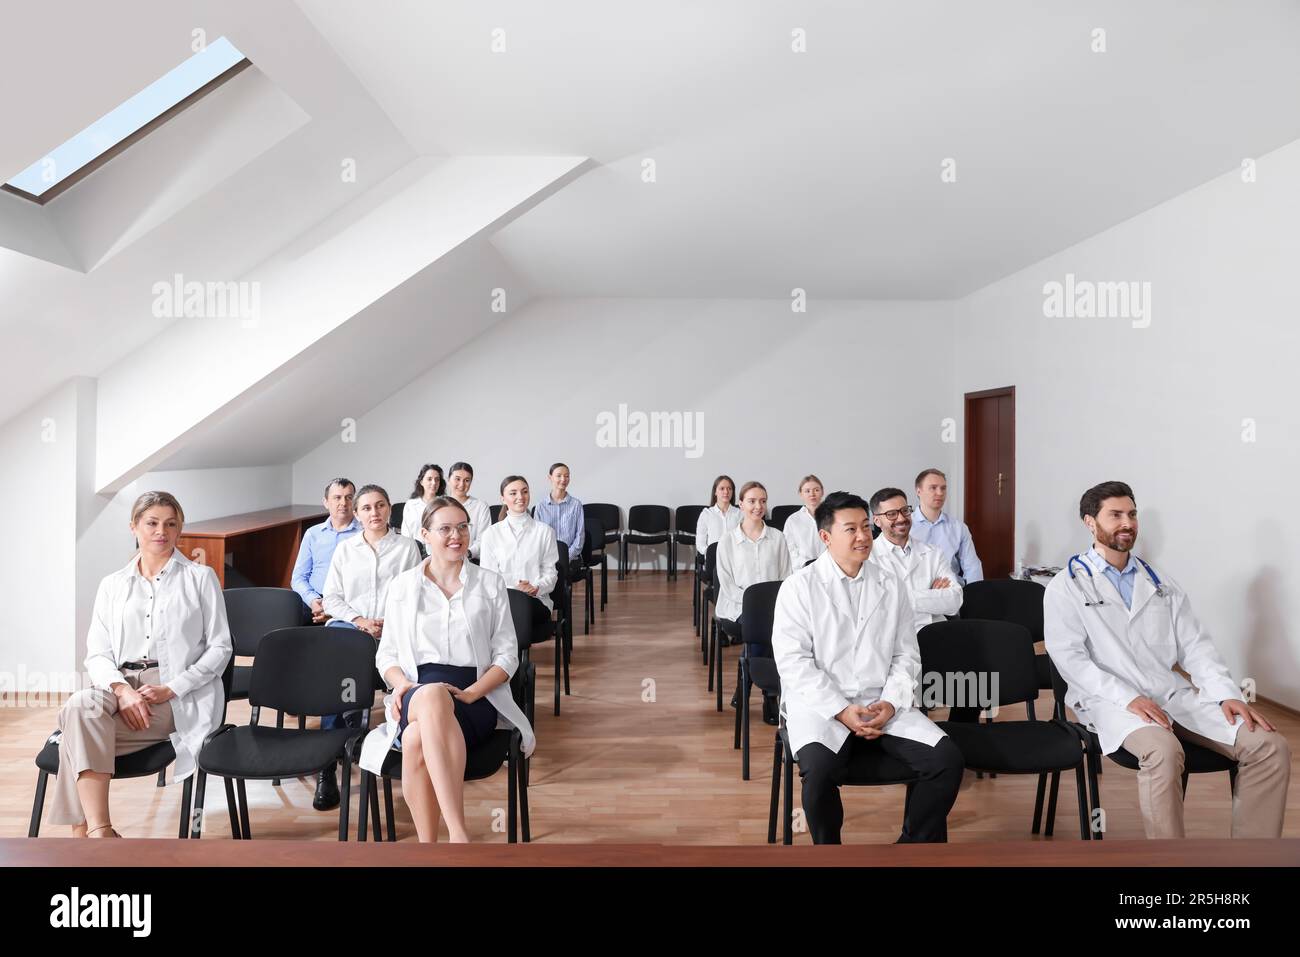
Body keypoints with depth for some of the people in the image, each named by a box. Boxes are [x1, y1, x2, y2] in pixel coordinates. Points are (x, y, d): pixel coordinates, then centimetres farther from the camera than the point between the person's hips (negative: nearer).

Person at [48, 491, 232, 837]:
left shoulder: (200, 578, 8)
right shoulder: (112, 585, 18)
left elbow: (220, 647, 3)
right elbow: (97, 653, 10)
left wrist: (170, 690, -10)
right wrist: (121, 689, -12)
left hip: (179, 696, -3)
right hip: (120, 684, 3)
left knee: (80, 726, -26)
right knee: (81, 705, -31)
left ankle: (84, 831, -20)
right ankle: (99, 831, -32)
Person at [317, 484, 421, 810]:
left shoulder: (407, 547, 10)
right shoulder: (345, 549, 17)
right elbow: (332, 598, 11)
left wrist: (390, 623, -11)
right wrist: (359, 620, -5)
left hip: (394, 629, -2)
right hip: (349, 624, 2)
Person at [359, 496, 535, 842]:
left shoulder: (491, 583, 12)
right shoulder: (402, 586, 15)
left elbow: (507, 655, 7)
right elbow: (386, 655, 15)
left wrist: (469, 693, -10)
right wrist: (402, 683, -8)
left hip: (477, 695, 0)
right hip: (416, 696, 1)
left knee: (418, 740, -36)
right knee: (434, 695, -40)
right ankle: (458, 835, -45)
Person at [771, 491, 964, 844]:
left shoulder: (892, 585, 11)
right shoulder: (799, 587, -1)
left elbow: (906, 655, 11)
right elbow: (794, 662, -8)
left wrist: (891, 703, -7)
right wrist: (841, 711, -17)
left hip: (884, 705, 4)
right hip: (820, 705, -4)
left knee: (947, 759, -17)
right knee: (820, 770, -32)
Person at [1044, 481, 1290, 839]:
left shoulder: (1160, 582, 18)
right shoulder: (1066, 587, 1)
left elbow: (1194, 645, 12)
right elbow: (1068, 657, -8)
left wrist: (1227, 694, -6)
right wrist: (1128, 697, -19)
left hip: (1175, 694, 6)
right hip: (1111, 701, -5)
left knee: (1270, 746, -14)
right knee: (1164, 752, -36)